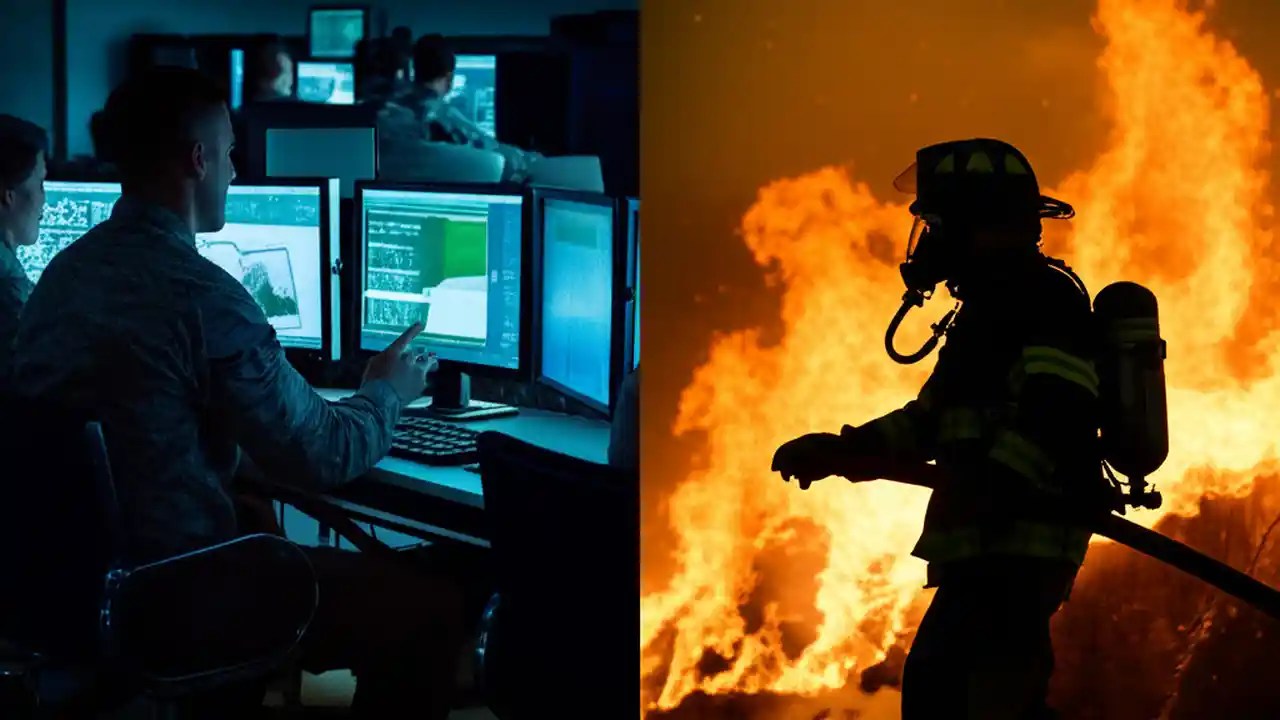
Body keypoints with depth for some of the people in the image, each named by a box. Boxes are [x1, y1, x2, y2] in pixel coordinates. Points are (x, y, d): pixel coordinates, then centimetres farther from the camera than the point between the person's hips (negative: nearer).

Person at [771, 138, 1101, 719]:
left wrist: (991, 486, -34)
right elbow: (932, 420, 25)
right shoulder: (992, 306, 23)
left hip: (1018, 546, -11)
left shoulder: (1041, 296, -9)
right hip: (995, 548, 11)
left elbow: (1056, 413, -23)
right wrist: (840, 451, 15)